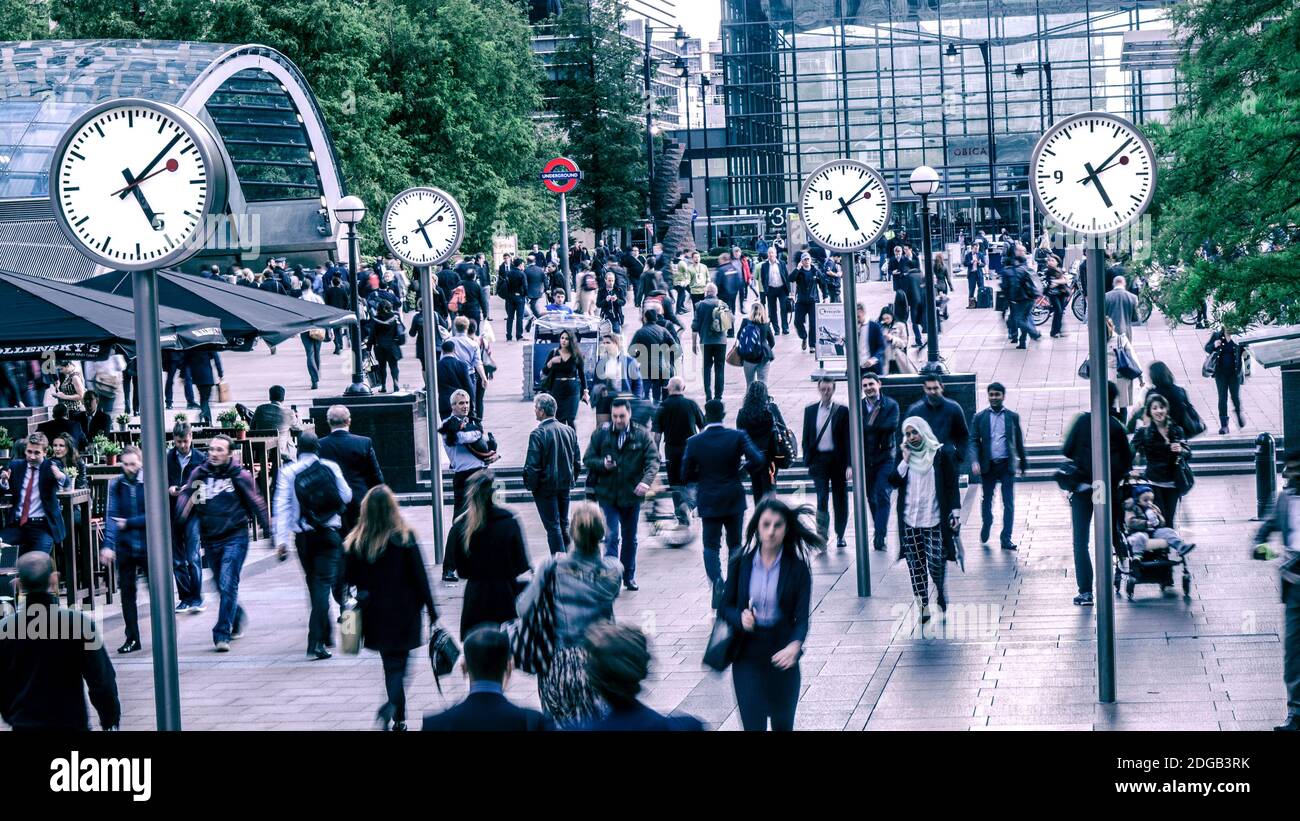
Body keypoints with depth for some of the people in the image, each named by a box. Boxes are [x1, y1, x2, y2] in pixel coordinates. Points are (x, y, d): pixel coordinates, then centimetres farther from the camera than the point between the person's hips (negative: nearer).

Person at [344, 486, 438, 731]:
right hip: (403, 611, -3)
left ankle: (399, 719, 19)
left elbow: (349, 579, 0)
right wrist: (431, 610, -1)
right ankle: (392, 704, -23)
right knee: (398, 664, 4)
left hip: (375, 615, 3)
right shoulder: (405, 538, -11)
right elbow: (420, 577, -8)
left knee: (390, 664, 16)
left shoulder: (356, 542, -5)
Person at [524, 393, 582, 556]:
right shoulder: (569, 430, 0)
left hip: (546, 486, -6)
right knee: (564, 524, 17)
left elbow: (532, 465, -19)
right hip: (565, 485, 6)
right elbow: (578, 461, 7)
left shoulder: (537, 434, -19)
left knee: (552, 526, 1)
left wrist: (530, 486, -6)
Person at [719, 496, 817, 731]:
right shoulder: (741, 564, -2)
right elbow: (724, 608, 6)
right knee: (753, 725, -6)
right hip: (747, 656, 0)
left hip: (782, 656, 0)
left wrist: (795, 645, -33)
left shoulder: (797, 568, -7)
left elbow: (802, 616, -12)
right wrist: (740, 618, -18)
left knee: (783, 724, 13)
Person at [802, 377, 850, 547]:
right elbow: (806, 437, 10)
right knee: (822, 498, -9)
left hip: (838, 459, -1)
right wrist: (808, 461, 1)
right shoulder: (810, 410, 7)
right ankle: (822, 536, -7)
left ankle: (840, 535, 23)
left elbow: (847, 438, -3)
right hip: (818, 460, 1)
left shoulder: (842, 411, -1)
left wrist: (849, 464, -10)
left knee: (840, 499, 8)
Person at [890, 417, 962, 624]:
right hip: (910, 520, 3)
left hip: (935, 520, -3)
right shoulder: (904, 455, 10)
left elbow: (952, 484, -1)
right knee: (916, 565, 2)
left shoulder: (941, 453, -1)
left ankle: (940, 591, 17)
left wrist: (955, 512, -7)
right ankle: (923, 605, 7)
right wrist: (904, 461, -7)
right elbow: (893, 481, 2)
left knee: (935, 561, -10)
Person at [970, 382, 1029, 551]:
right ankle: (986, 526, 38)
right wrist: (974, 461, -15)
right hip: (987, 465, 0)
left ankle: (1006, 539, 0)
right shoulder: (980, 417, 4)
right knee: (986, 500, 12)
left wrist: (1023, 464, 14)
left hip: (1007, 465, 0)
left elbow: (1019, 442, 11)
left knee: (1008, 503, -4)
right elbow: (974, 441, 0)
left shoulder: (1013, 417, 5)